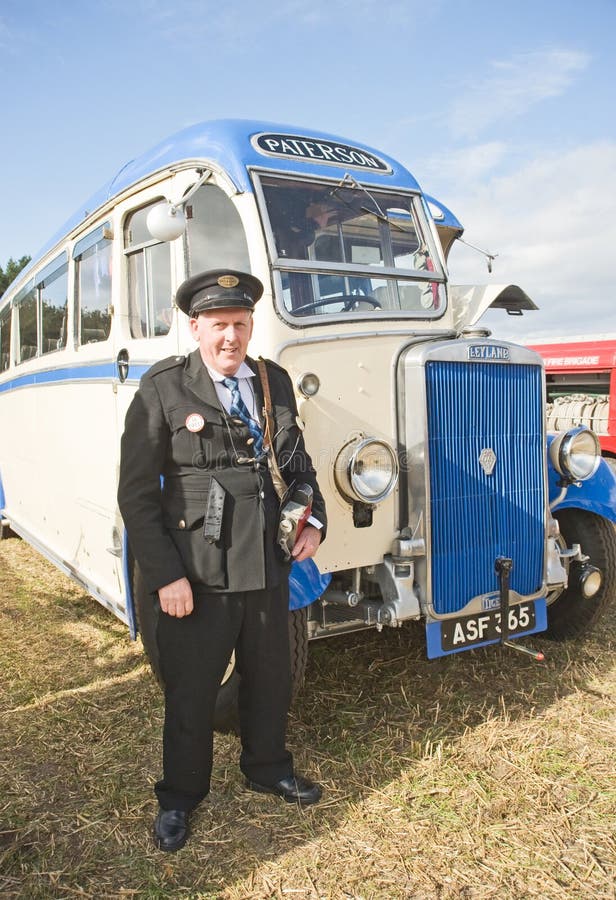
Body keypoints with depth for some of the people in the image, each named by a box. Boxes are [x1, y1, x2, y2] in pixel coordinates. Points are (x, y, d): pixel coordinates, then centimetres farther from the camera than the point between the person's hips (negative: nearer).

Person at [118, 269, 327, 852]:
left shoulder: (275, 382, 6)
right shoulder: (162, 389, -10)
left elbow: (298, 462, 18)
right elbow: (137, 494, -11)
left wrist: (314, 520, 4)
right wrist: (165, 576, -15)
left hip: (269, 566, 5)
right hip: (196, 574, -4)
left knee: (271, 678, 21)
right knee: (191, 690, 12)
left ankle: (267, 769, 47)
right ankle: (179, 797, 37)